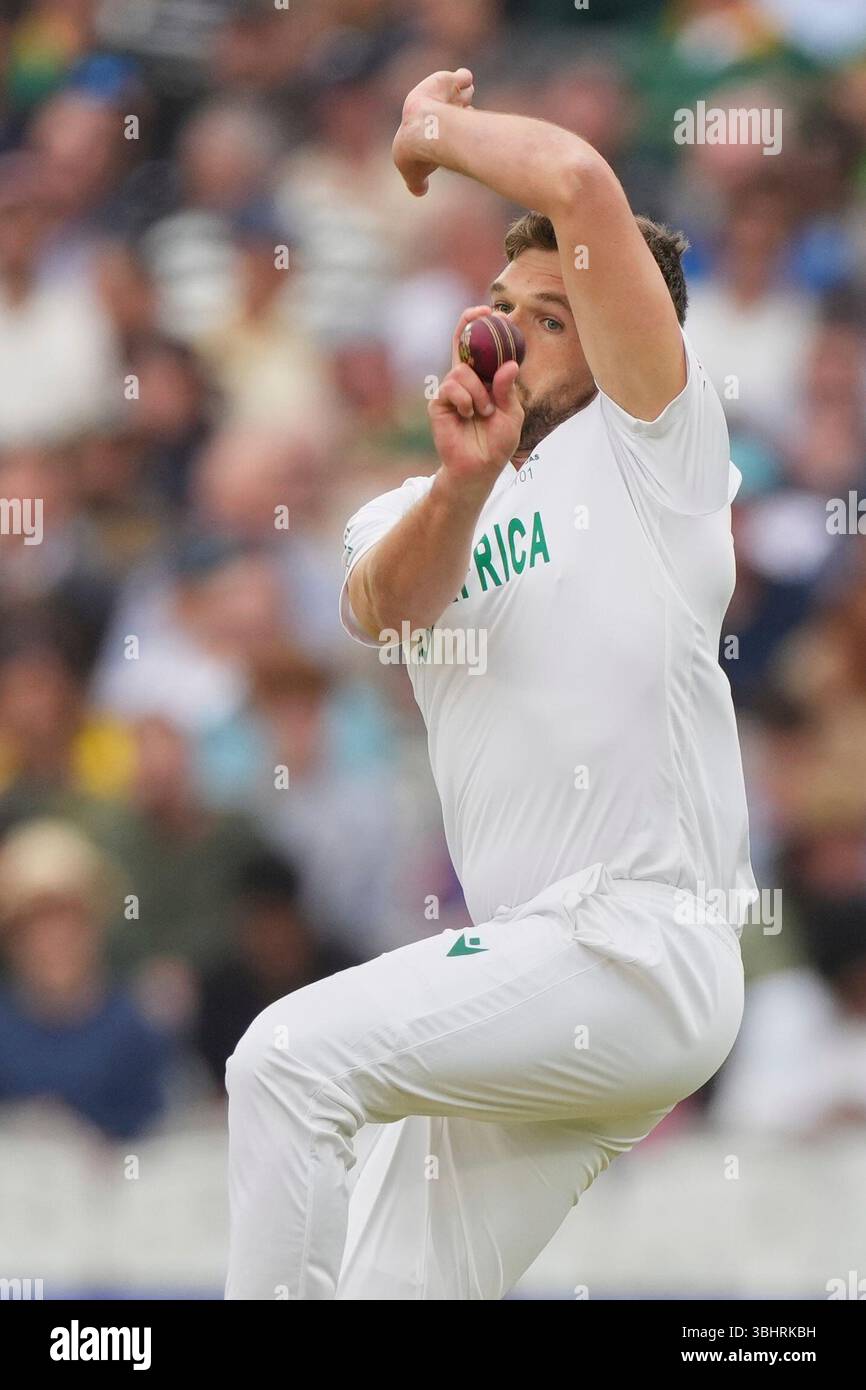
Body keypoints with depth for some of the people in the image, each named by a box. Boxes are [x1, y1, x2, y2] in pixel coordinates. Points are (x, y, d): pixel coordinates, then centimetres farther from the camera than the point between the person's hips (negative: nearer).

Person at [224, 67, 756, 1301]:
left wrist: (435, 132, 7)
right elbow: (383, 608, -7)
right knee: (395, 1285, 4)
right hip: (530, 968, 7)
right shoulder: (408, 514, 20)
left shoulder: (645, 449, 3)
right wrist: (461, 483, -25)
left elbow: (581, 183, -10)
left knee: (293, 1055, -21)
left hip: (640, 953, -7)